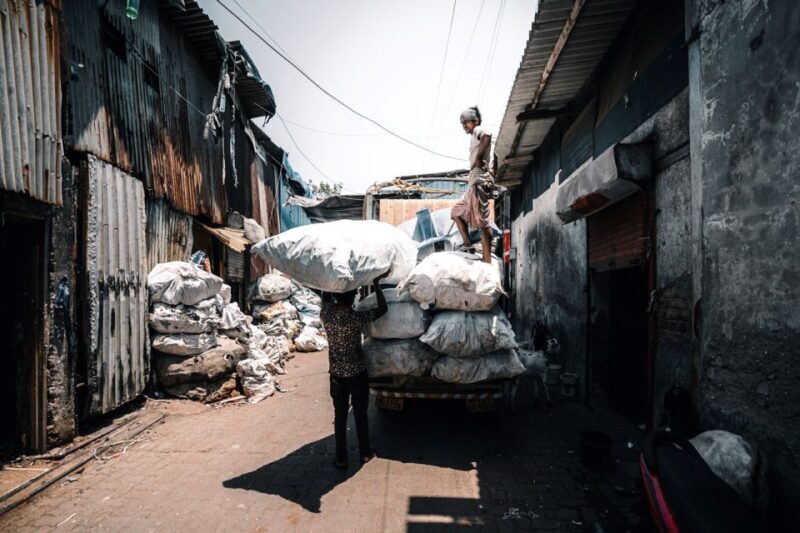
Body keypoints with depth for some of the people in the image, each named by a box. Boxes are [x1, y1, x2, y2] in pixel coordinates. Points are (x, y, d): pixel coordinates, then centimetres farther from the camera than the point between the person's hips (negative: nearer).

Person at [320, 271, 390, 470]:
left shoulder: (326, 314, -11)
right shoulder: (356, 318, -21)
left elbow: (326, 295, 11)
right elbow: (383, 309, -8)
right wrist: (376, 283, -5)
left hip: (337, 376, 3)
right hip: (357, 375, -2)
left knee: (340, 418, 14)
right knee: (361, 416, 15)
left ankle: (341, 459, 23)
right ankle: (365, 453, 30)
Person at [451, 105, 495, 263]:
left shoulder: (478, 131, 0)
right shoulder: (476, 137, 27)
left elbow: (487, 136, -25)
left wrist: (478, 158, -18)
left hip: (480, 180, -11)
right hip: (476, 182, 11)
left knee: (481, 222, -14)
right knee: (457, 211, 17)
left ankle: (487, 261, -16)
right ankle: (468, 246, 7)